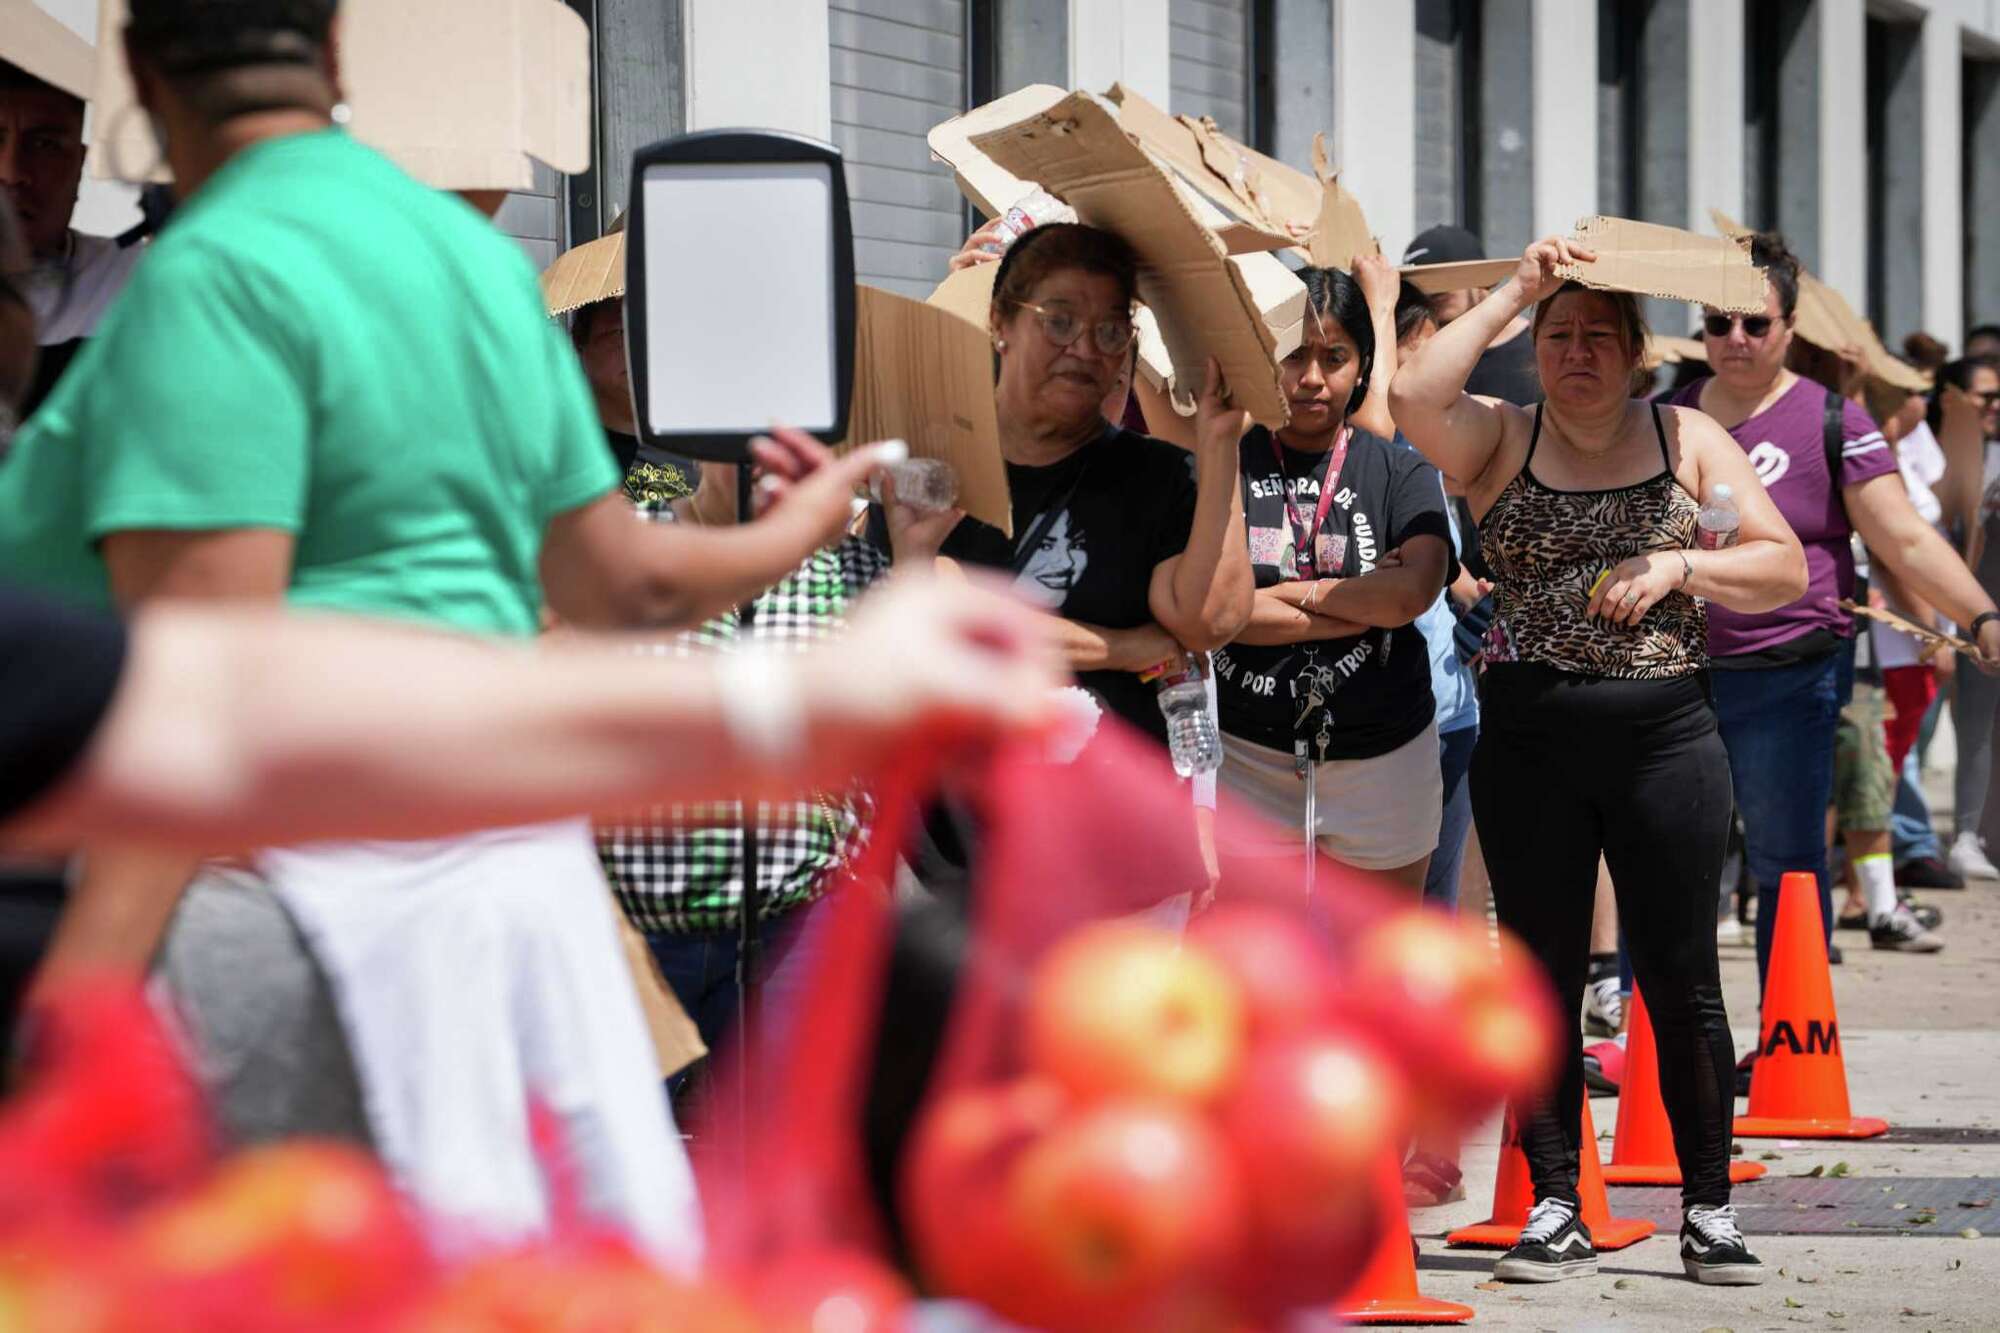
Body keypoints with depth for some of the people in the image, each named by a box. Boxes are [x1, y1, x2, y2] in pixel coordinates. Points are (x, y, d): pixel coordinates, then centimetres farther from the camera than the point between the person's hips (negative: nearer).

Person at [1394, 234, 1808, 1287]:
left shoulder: (1687, 440, 7)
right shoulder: (1502, 440, 5)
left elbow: (1785, 570, 4)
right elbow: (1413, 396, -16)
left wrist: (1677, 567, -12)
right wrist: (1512, 294, -10)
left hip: (1663, 735, 0)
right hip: (1528, 738, 0)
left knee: (1679, 978, 0)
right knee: (1544, 977, 4)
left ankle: (1709, 1209, 8)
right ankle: (1555, 1213, 10)